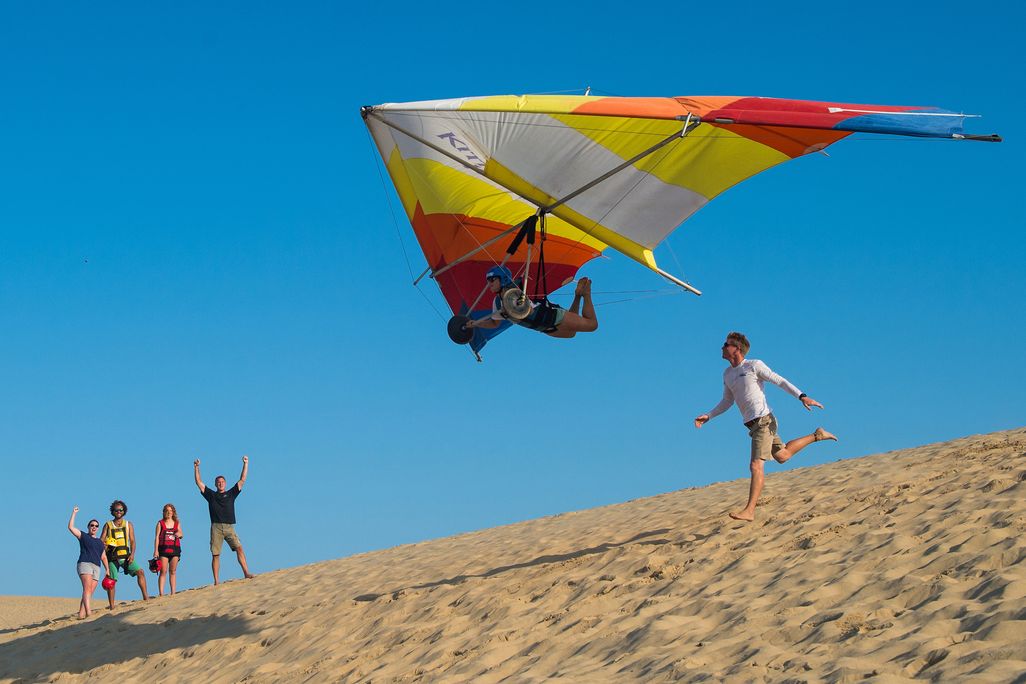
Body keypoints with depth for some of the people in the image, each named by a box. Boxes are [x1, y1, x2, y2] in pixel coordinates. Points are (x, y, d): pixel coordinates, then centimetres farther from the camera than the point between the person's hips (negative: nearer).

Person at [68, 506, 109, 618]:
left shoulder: (100, 542, 25)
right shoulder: (83, 536, 11)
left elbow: (103, 557, 25)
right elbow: (70, 527, 0)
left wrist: (107, 569, 16)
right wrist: (74, 513, -1)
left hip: (96, 567, 6)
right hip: (85, 564, -5)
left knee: (90, 592, -6)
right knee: (87, 588, -22)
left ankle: (81, 614, -10)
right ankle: (88, 612, -36)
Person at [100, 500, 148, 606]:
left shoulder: (128, 525, 12)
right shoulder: (108, 525, 10)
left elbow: (132, 541, 6)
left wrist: (132, 554, -9)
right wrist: (104, 543, -18)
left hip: (126, 556, 1)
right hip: (112, 557, -1)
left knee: (140, 572, -13)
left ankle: (145, 597, -10)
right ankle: (112, 606, 0)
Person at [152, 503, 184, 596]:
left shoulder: (177, 523, 12)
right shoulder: (160, 523, 5)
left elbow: (181, 534, 15)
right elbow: (157, 537, 1)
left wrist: (179, 535, -12)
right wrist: (156, 550, -8)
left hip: (175, 549, 3)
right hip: (163, 549, -3)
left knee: (172, 572, 5)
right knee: (163, 572, -8)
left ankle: (173, 593, 6)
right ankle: (161, 593, -11)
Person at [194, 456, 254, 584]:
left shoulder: (231, 494, 17)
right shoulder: (211, 495, 15)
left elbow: (242, 480, 14)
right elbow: (199, 483, 12)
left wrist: (246, 464, 9)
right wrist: (196, 468, 4)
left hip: (229, 527, 0)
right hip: (216, 527, 0)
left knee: (239, 548, -16)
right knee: (215, 554, -3)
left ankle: (246, 573, -22)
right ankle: (216, 581, -5)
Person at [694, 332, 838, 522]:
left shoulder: (754, 365, -7)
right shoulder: (727, 374, 16)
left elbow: (780, 381, -8)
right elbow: (726, 402, 25)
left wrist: (802, 396, -18)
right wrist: (708, 416, 14)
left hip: (763, 421, -9)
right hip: (752, 424, 9)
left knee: (756, 465, -16)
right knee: (782, 456, 21)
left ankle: (749, 510, -21)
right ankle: (816, 436, 38)